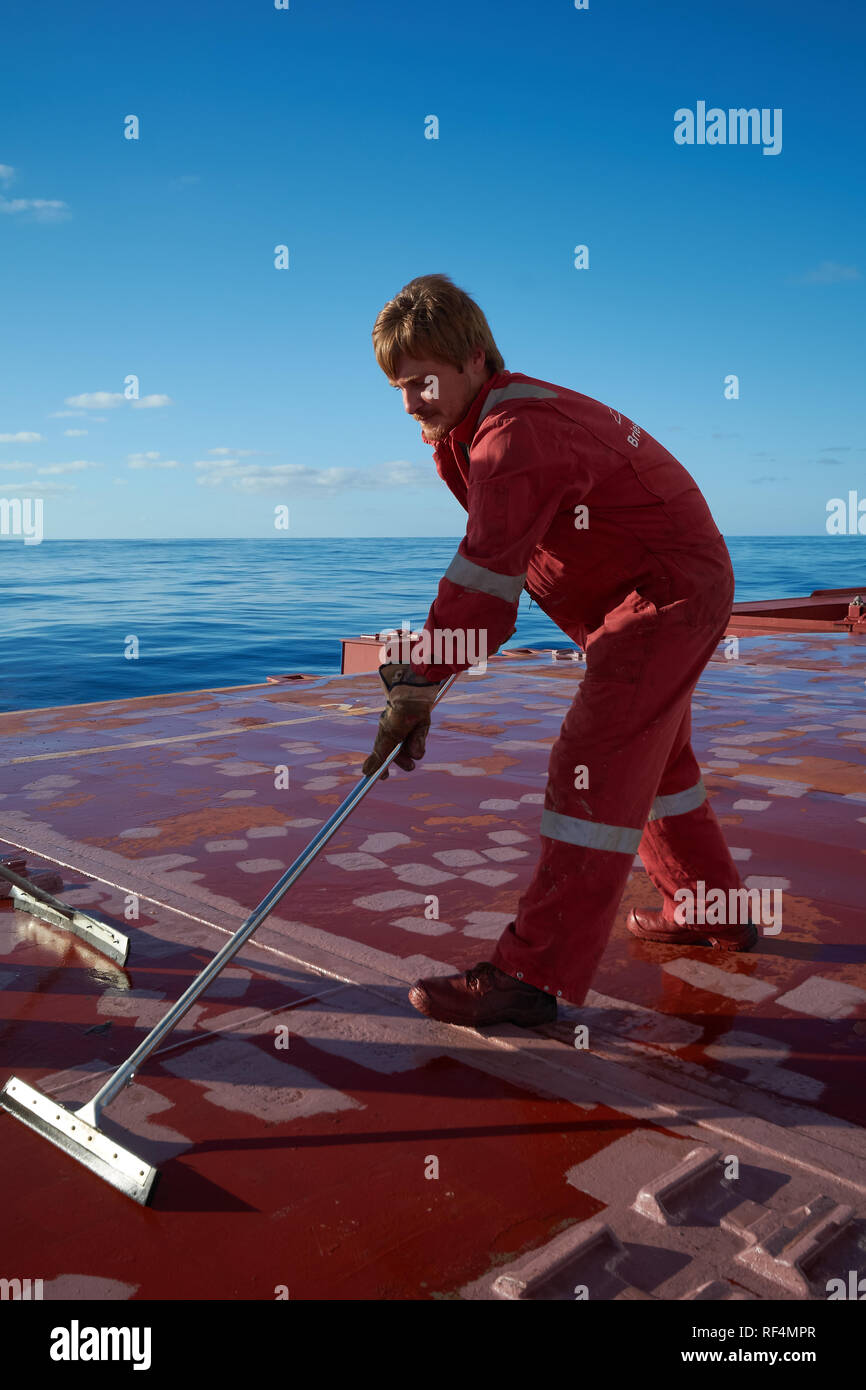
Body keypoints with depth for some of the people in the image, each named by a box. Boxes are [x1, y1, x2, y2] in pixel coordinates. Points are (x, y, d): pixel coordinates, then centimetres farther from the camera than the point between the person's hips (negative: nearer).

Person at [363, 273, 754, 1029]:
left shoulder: (514, 435, -26)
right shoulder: (481, 426, 8)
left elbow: (485, 577, -31)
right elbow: (494, 567, 13)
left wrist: (416, 691, -28)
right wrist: (427, 658, 6)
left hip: (670, 590, -11)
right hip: (666, 591, 11)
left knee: (595, 765, -16)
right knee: (652, 758, 21)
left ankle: (534, 975, -14)